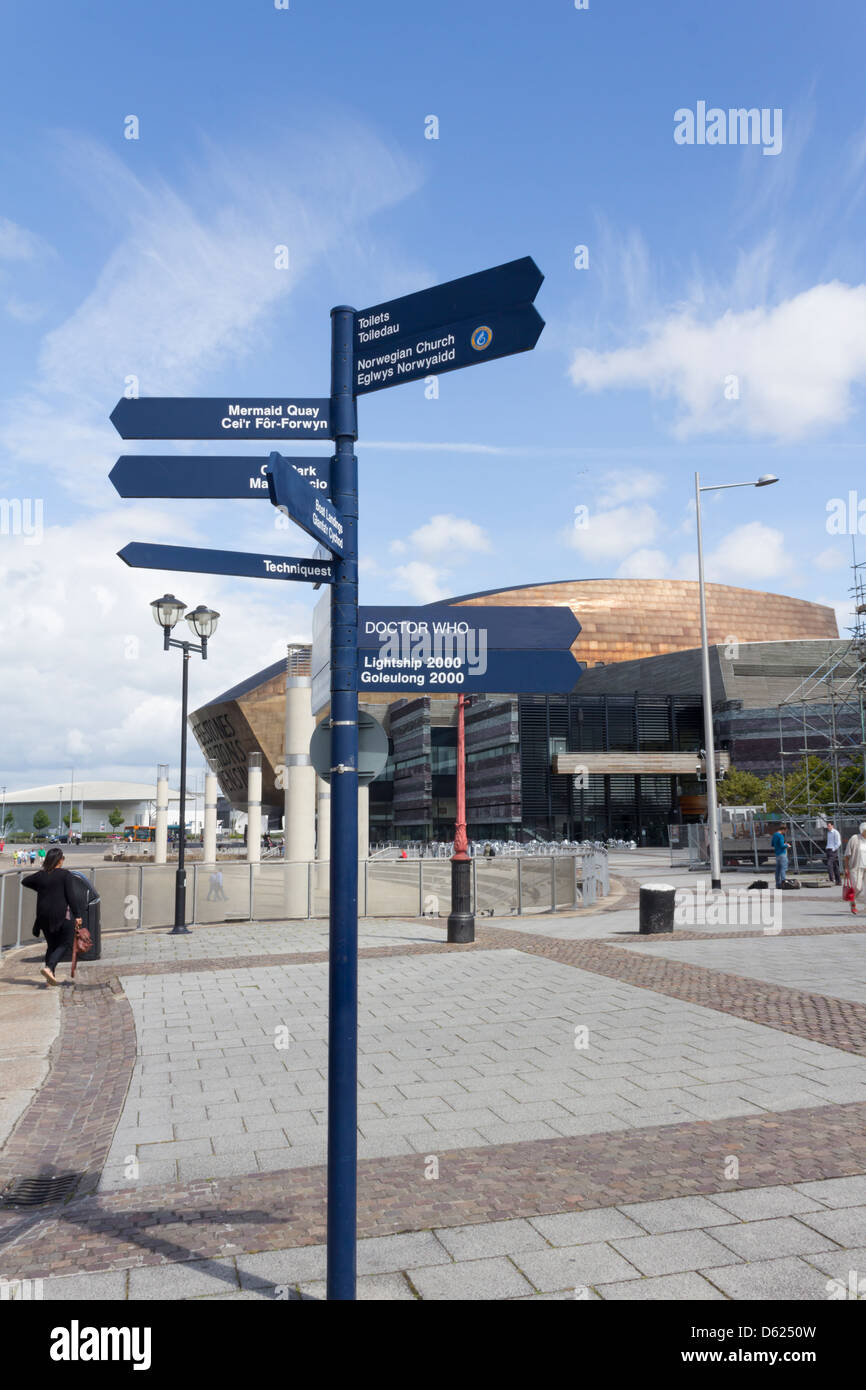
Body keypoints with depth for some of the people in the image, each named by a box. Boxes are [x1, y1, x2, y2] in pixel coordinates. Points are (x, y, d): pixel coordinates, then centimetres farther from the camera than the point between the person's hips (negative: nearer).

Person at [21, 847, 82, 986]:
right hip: (62, 915, -5)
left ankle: (50, 978, 12)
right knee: (63, 944, 4)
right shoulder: (66, 875, -7)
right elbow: (71, 896, -11)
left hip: (44, 916, 5)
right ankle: (48, 967, -18)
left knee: (51, 945, 15)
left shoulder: (40, 875, 7)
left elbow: (25, 881, 27)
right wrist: (77, 915, -9)